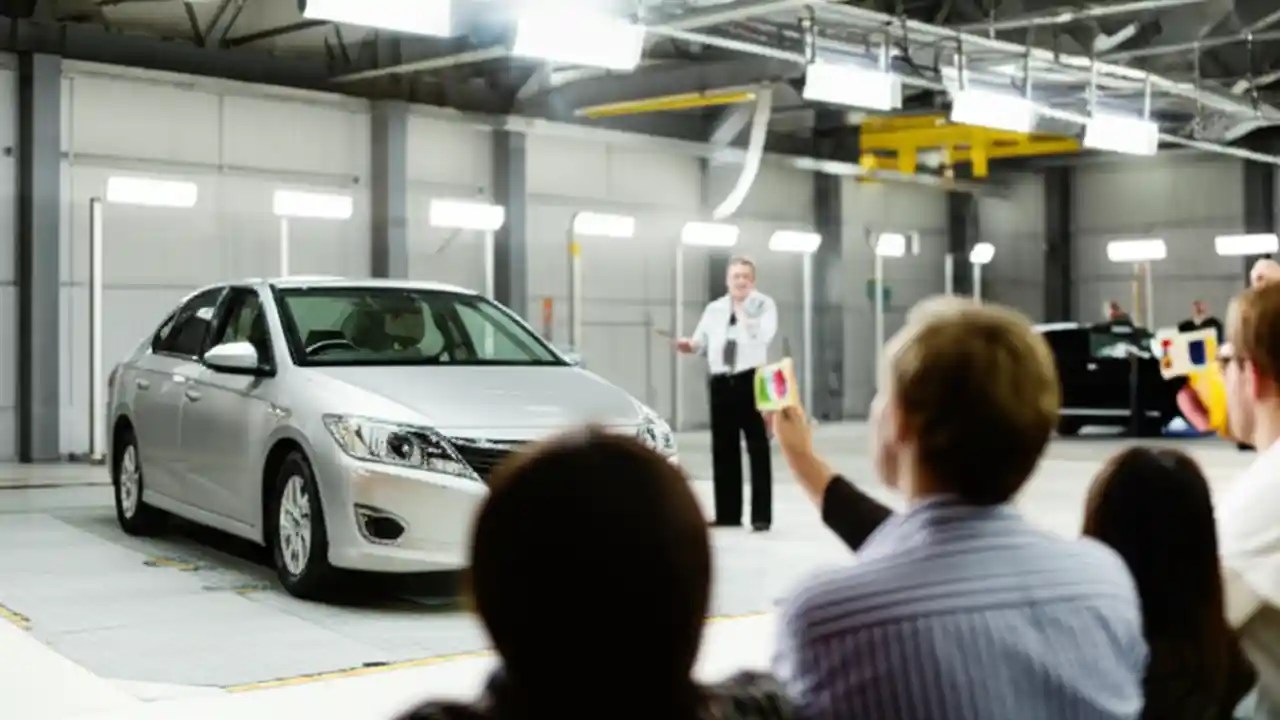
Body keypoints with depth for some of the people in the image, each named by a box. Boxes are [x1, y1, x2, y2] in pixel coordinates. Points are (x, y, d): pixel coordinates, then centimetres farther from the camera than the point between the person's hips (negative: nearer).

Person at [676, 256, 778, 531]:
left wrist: (743, 311, -15)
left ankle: (761, 515, 2)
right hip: (721, 382, 4)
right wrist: (689, 345, -8)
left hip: (752, 380, -4)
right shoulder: (714, 309, 16)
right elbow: (702, 341, 13)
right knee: (723, 449, 7)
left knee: (758, 449, -1)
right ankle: (728, 513, 16)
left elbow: (764, 336, -14)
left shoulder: (764, 304, 3)